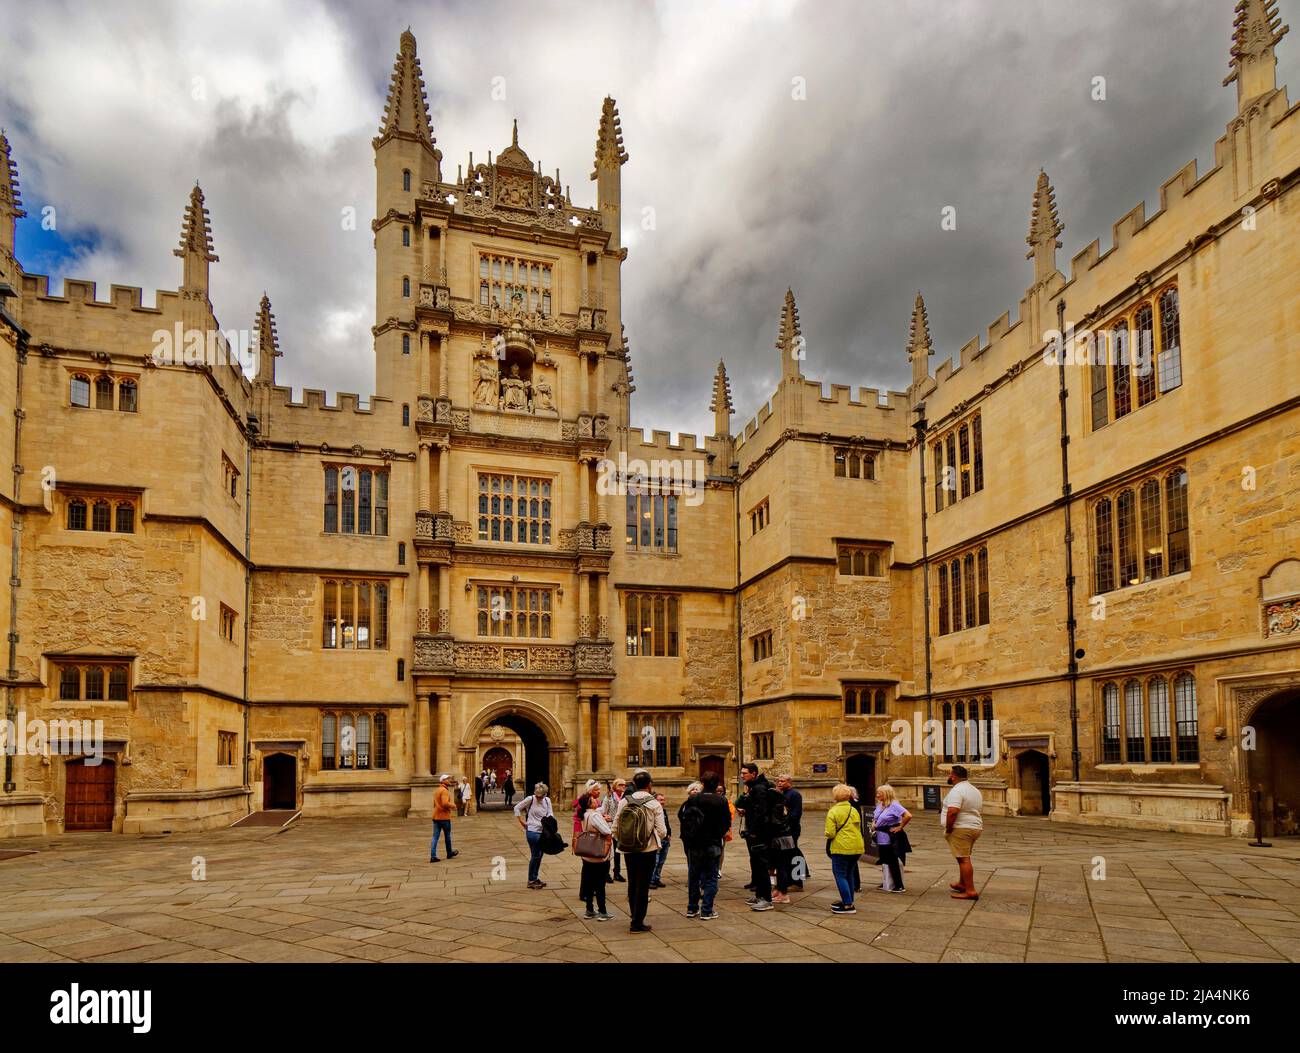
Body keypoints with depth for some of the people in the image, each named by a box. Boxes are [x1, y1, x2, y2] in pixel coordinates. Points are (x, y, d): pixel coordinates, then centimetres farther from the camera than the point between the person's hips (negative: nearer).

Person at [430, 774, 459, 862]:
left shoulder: (437, 790, 16)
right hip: (444, 817, -8)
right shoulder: (444, 790, -14)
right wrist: (453, 806, -9)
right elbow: (445, 803, -26)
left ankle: (433, 856, -7)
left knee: (435, 837, 1)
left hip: (436, 816, 8)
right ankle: (449, 854, 24)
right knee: (447, 836, 10)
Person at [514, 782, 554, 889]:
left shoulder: (547, 800, 4)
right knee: (535, 856, -2)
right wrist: (522, 822, -5)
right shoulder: (530, 799, -10)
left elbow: (550, 814, 1)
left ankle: (536, 878, 26)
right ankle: (531, 881, 9)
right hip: (532, 831, -5)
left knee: (539, 856, 13)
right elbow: (517, 808, -4)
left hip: (543, 832, 5)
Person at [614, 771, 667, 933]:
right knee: (643, 886, 5)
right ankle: (637, 923, 8)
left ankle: (634, 917, 28)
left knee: (632, 884, 18)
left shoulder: (624, 802, -4)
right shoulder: (654, 804, -11)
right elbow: (662, 831, -12)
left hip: (628, 850, 3)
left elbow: (615, 827, -3)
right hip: (648, 851, -3)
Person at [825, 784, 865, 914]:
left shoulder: (833, 811, -11)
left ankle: (848, 905, -4)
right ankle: (848, 901, 26)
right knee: (849, 874, 19)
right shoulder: (854, 811, 10)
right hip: (857, 847, 7)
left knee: (840, 875, 0)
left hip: (841, 847, -7)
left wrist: (829, 836, 6)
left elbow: (830, 833, -15)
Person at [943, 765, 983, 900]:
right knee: (964, 858, 22)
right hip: (975, 827, 10)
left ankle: (970, 891, -9)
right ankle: (962, 884, 35)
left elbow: (952, 812, -27)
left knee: (963, 859, -8)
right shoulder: (975, 790, 16)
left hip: (961, 828, -10)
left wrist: (948, 829, -17)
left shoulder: (956, 790, -16)